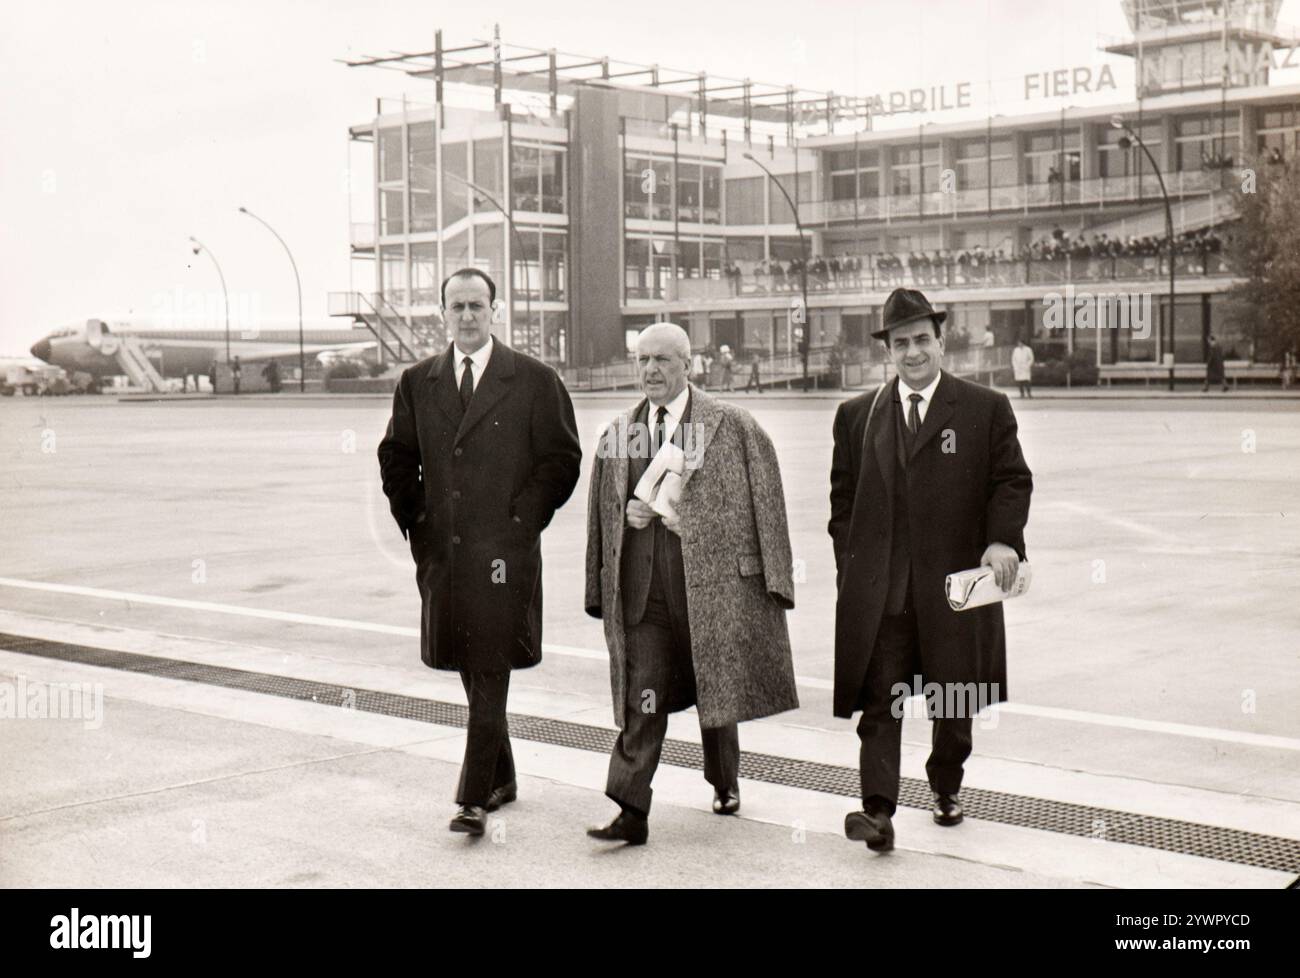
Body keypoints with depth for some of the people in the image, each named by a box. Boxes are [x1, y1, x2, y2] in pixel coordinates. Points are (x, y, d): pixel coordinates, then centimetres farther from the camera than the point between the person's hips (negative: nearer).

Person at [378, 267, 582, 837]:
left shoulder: (534, 381, -1)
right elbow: (396, 459, 17)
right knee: (469, 670, 13)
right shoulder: (416, 383, 10)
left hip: (504, 551, -4)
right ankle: (501, 778, 29)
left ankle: (474, 799, -6)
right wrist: (415, 523, 7)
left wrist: (523, 521, -6)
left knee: (490, 672, -8)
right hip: (441, 549, 4)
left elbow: (562, 459, 0)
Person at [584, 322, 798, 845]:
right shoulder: (619, 432, 11)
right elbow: (603, 511, 22)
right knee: (641, 703, -4)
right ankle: (631, 812, -6)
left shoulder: (732, 426, -1)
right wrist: (628, 513, 4)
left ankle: (725, 783, 36)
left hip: (712, 579, -2)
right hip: (641, 587, 2)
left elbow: (763, 503, -1)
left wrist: (774, 577, -3)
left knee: (715, 690, 13)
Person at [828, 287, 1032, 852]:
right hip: (878, 589, 0)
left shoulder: (986, 410, 3)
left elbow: (1012, 481, 2)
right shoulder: (857, 416, 9)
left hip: (954, 583, 0)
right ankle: (878, 810, -8)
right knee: (879, 700, -6)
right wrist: (849, 565, 3)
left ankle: (946, 786, 36)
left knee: (953, 699, 15)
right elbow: (843, 496, 12)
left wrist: (1002, 539, -16)